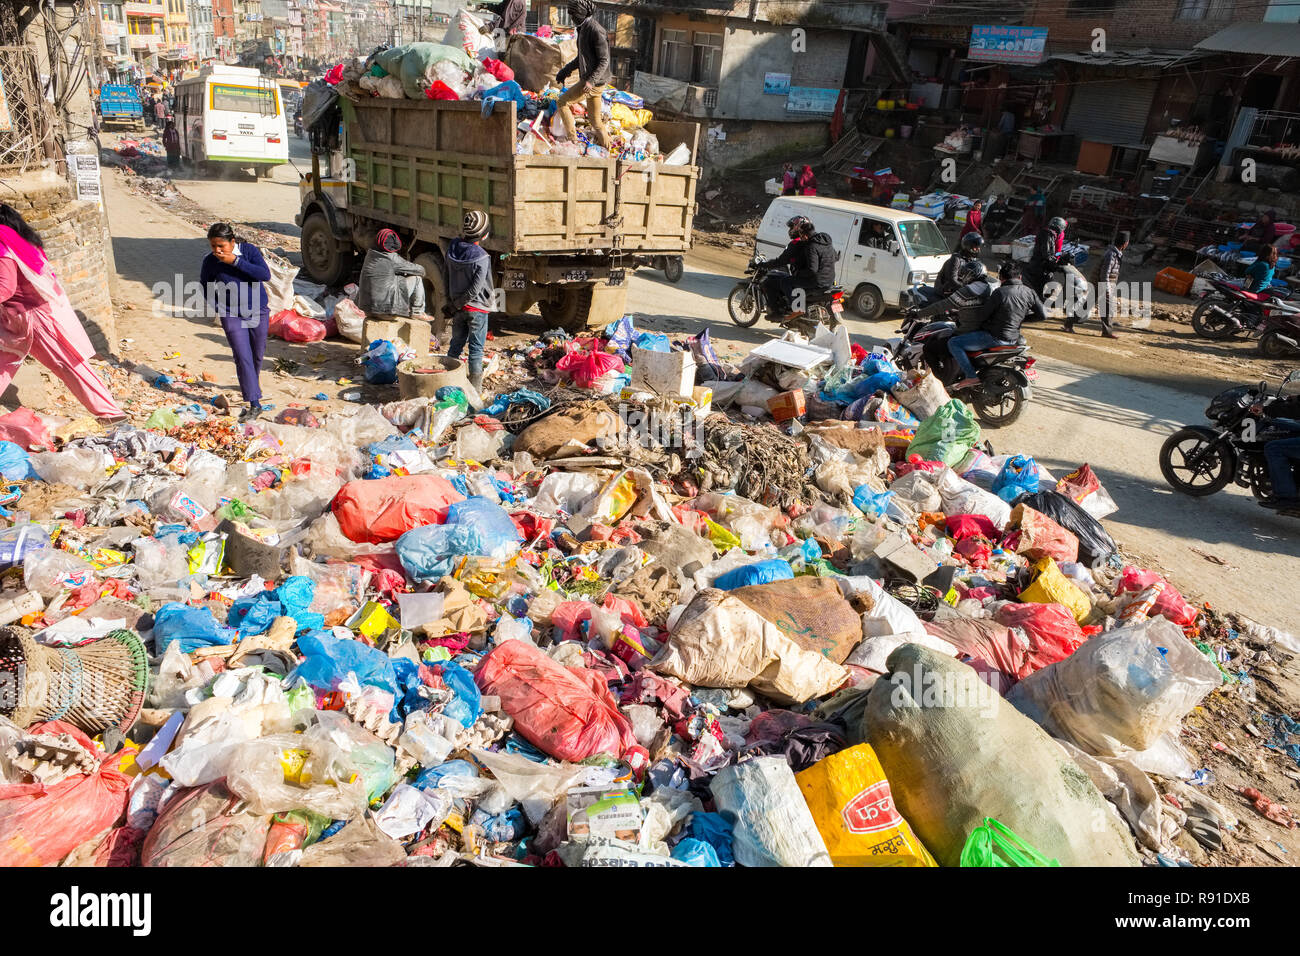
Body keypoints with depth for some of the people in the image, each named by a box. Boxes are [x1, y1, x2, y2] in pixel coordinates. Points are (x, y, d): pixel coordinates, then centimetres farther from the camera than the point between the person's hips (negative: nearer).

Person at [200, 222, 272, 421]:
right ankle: (254, 404, -10)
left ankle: (254, 379, 50)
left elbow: (265, 274, -24)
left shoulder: (249, 250, -11)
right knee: (242, 357, -10)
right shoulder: (209, 261, -7)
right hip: (231, 316, -1)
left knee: (257, 353, 17)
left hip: (258, 312, 1)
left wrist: (236, 262, -28)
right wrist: (218, 307, -4)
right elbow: (205, 287, 9)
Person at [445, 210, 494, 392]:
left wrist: (452, 304, 10)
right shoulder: (482, 258, -19)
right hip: (477, 309, -5)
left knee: (456, 343, 18)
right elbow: (475, 289, -19)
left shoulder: (452, 250, -1)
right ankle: (475, 387, 8)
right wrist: (455, 307, -11)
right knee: (476, 348, 3)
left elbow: (447, 280, 5)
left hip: (458, 308, 5)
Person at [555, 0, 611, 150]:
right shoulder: (583, 28, 12)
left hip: (594, 81, -9)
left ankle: (571, 137, 7)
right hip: (589, 79, 9)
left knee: (563, 101, -1)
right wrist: (564, 71, 22)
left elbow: (604, 60, -20)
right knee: (594, 119, 13)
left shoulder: (596, 30, -17)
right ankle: (606, 146, 21)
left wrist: (591, 80, -30)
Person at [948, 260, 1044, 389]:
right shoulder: (1029, 293, 0)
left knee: (953, 343, -6)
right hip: (1013, 338, 8)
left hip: (995, 337, -8)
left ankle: (971, 376, -16)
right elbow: (1043, 315, 6)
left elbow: (982, 316, -13)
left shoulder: (1000, 292, -18)